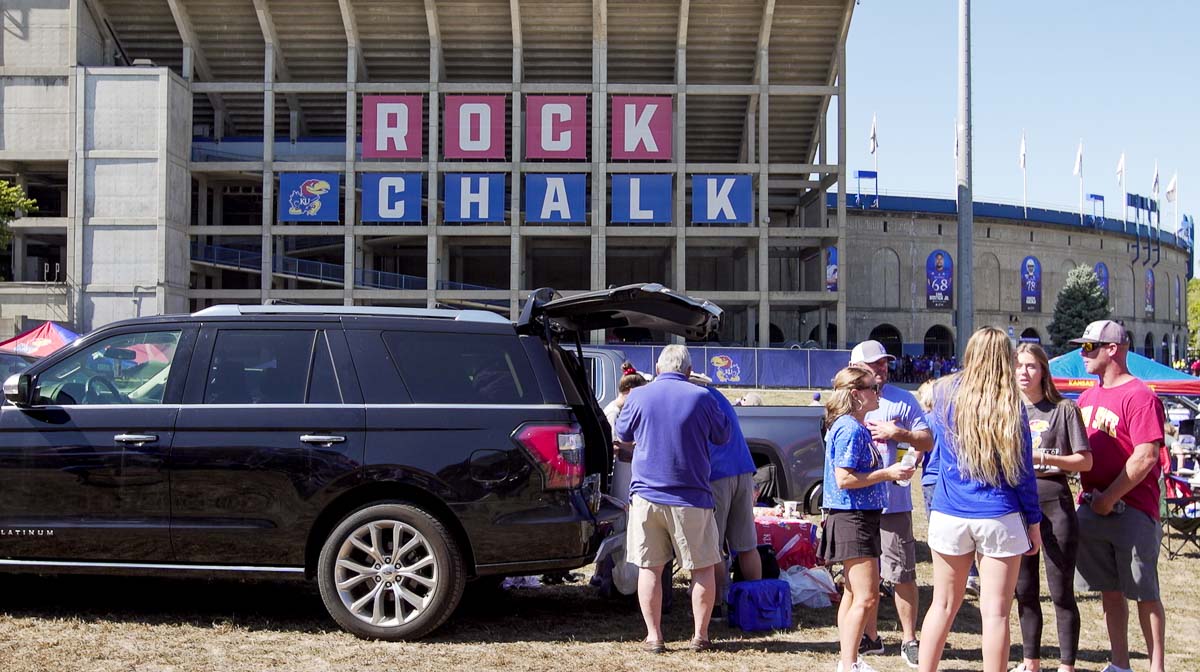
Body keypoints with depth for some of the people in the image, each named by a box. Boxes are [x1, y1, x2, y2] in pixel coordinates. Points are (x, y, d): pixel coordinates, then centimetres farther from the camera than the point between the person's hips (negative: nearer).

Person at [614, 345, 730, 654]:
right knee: (703, 568, 10)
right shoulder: (701, 397, -6)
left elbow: (623, 436, 14)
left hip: (646, 494, 1)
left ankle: (654, 637, 9)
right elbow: (723, 435, 9)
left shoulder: (638, 396, -1)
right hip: (691, 498, -1)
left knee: (649, 568, 8)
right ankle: (700, 635, 13)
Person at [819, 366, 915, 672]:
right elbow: (844, 479, -22)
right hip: (852, 518, -11)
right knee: (866, 596, -11)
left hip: (862, 517, 11)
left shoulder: (857, 428, 13)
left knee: (854, 594, 16)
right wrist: (887, 473, -19)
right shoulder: (850, 429, -17)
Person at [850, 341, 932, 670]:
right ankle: (870, 636, 22)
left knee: (902, 574, -2)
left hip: (893, 502, -3)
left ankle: (909, 640, 6)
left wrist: (897, 434, -12)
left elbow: (927, 441, 1)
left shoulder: (903, 400, 3)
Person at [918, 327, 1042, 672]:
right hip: (1000, 519, -2)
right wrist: (1033, 521, 6)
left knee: (943, 605, 14)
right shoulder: (1011, 407, -6)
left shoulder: (947, 395, 0)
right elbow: (1023, 471, -2)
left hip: (949, 516, 3)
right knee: (995, 613, 2)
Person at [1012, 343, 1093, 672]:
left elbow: (1085, 461, -5)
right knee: (1025, 590, 11)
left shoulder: (1064, 409, -1)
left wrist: (1044, 458, -17)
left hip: (1054, 502, -4)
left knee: (1061, 591, -2)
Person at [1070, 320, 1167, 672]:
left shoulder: (1139, 396, -12)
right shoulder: (1088, 396, 12)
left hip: (1132, 510, -7)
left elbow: (1146, 457, -18)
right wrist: (1090, 498, 4)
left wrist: (1110, 498, -15)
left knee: (1144, 593, 1)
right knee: (1110, 590, 13)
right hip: (1093, 508, 7)